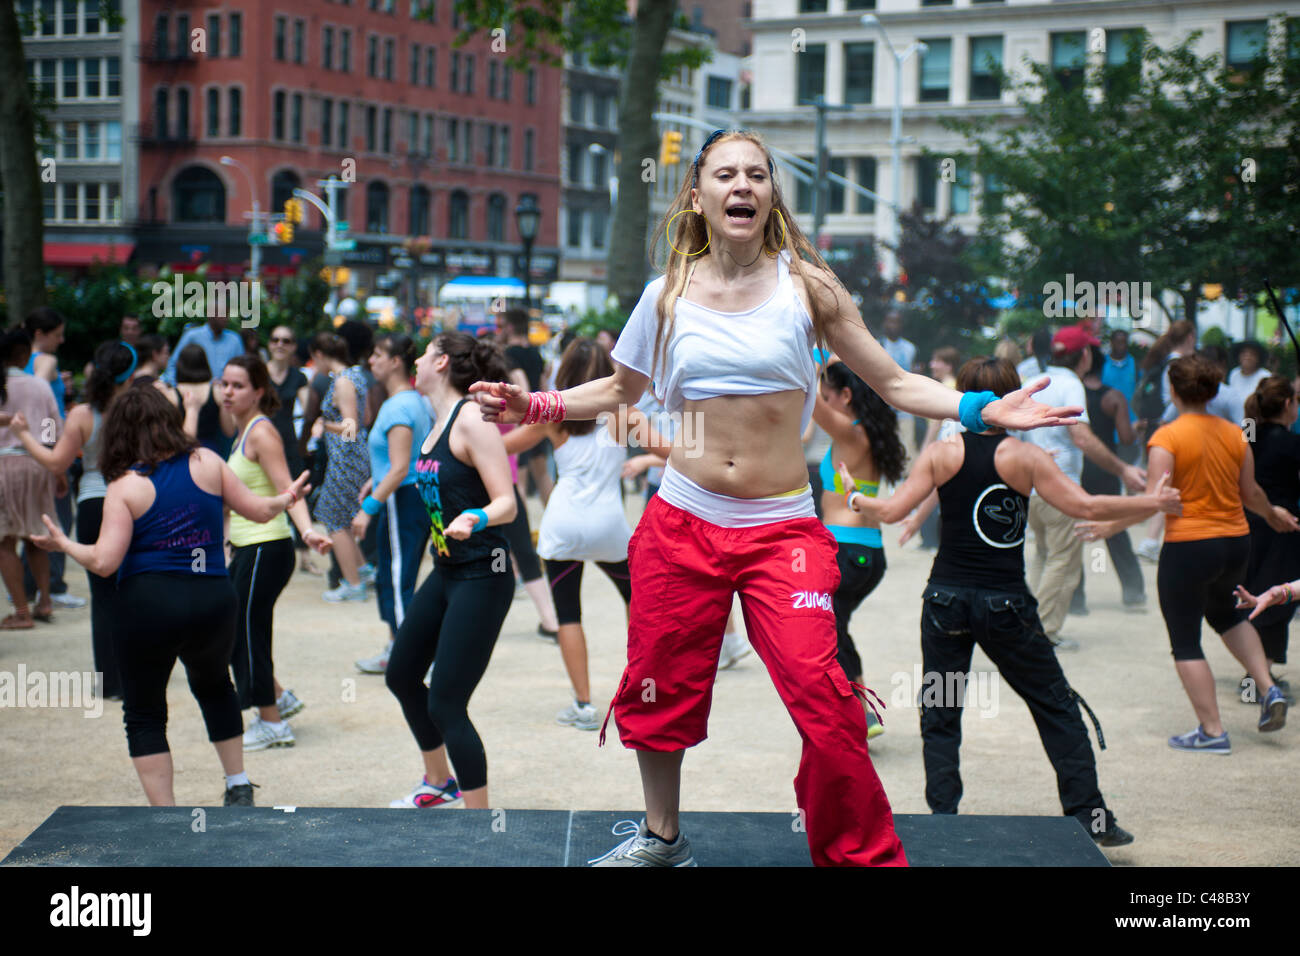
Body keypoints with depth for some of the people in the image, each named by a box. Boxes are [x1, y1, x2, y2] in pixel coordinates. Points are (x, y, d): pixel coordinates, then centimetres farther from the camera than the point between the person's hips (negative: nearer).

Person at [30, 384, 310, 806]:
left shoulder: (125, 486, -6)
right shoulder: (206, 462, 3)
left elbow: (104, 562, -12)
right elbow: (258, 510, 10)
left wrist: (64, 544, 6)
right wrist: (286, 498, 30)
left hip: (148, 606, -4)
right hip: (213, 601, 4)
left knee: (144, 714, 11)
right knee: (215, 686, 30)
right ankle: (239, 789, 30)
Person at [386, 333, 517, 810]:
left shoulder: (471, 420, -18)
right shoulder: (439, 422, 9)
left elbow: (506, 503, -22)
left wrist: (474, 519, -41)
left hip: (482, 577, -10)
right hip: (445, 571, 10)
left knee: (445, 705, -11)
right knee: (401, 676, 22)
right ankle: (438, 782, 43)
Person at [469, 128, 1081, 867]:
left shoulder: (805, 286, -2)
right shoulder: (669, 295, 3)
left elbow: (895, 382, 1)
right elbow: (621, 390, 20)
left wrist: (986, 410, -11)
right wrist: (537, 406, 8)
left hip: (782, 529, -2)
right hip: (683, 522, 3)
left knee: (823, 700, -15)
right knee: (660, 689, 10)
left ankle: (866, 853, 3)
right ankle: (661, 838, 33)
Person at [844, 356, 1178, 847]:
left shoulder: (941, 453, -2)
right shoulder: (1026, 457, -6)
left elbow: (892, 510, -4)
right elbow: (1086, 506, -10)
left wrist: (855, 499, 16)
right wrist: (1152, 501, 3)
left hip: (947, 600, 1)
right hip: (1006, 604, -1)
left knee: (940, 714, 11)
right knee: (1056, 707, 11)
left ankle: (943, 818, 5)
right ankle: (1089, 816, 12)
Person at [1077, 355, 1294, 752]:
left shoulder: (1167, 437, -13)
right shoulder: (1234, 434, 2)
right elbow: (1250, 493, 10)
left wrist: (1110, 526, -9)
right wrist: (1273, 514, 30)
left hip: (1188, 548, -6)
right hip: (1236, 543, 6)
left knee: (1186, 643, 6)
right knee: (1226, 614, 32)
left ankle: (1212, 731, 5)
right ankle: (1268, 688, 20)